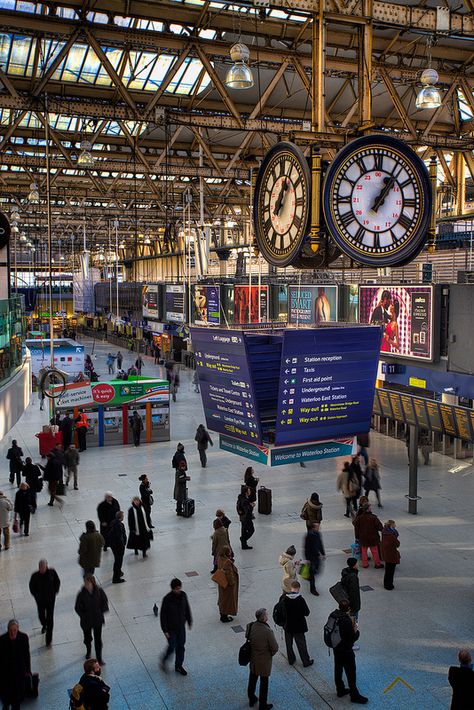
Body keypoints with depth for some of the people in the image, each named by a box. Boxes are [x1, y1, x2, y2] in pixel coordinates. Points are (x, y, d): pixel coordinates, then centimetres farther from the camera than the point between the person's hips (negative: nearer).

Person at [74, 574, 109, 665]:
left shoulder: (99, 591, -16)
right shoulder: (82, 594, -20)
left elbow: (105, 601, -1)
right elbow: (77, 608, -9)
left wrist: (101, 612, -7)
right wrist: (84, 616, -14)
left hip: (98, 620, 0)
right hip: (86, 621, 0)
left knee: (98, 639, 5)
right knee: (87, 638, 22)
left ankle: (99, 658, 21)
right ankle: (88, 651, 53)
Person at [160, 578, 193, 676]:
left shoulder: (183, 595, -9)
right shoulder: (167, 599, -24)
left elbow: (187, 609, 6)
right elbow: (163, 615, -17)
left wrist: (189, 621, 11)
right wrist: (165, 630, -15)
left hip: (181, 627, 5)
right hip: (171, 628, -5)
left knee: (181, 647, 14)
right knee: (172, 647, 4)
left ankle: (178, 666, 32)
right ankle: (164, 660, 33)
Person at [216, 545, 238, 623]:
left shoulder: (220, 559, -9)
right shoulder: (227, 562, -34)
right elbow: (229, 574, -28)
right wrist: (232, 583, -15)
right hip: (228, 584, -9)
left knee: (223, 598, 25)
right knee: (228, 598, 10)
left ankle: (223, 615, 43)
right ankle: (225, 617, 23)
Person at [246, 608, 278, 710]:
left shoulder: (251, 626, -17)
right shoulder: (268, 631, -33)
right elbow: (275, 647, -21)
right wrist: (271, 654, 0)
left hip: (253, 658, 5)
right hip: (264, 661, -5)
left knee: (252, 679, 26)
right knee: (264, 682, 15)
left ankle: (251, 699, 46)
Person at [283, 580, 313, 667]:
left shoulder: (284, 598, -15)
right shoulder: (300, 599, -23)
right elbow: (307, 612, -17)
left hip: (287, 625, 3)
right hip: (298, 626, -2)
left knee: (289, 644, 20)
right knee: (301, 644, 13)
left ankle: (291, 659, 34)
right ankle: (306, 661, 26)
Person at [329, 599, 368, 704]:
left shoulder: (333, 615, -10)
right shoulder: (347, 621, -32)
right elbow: (353, 638, -25)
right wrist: (356, 630, -7)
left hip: (336, 647, 7)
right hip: (346, 650, -7)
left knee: (338, 669, 22)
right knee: (351, 673, 10)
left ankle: (340, 690, 39)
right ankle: (354, 695, 24)